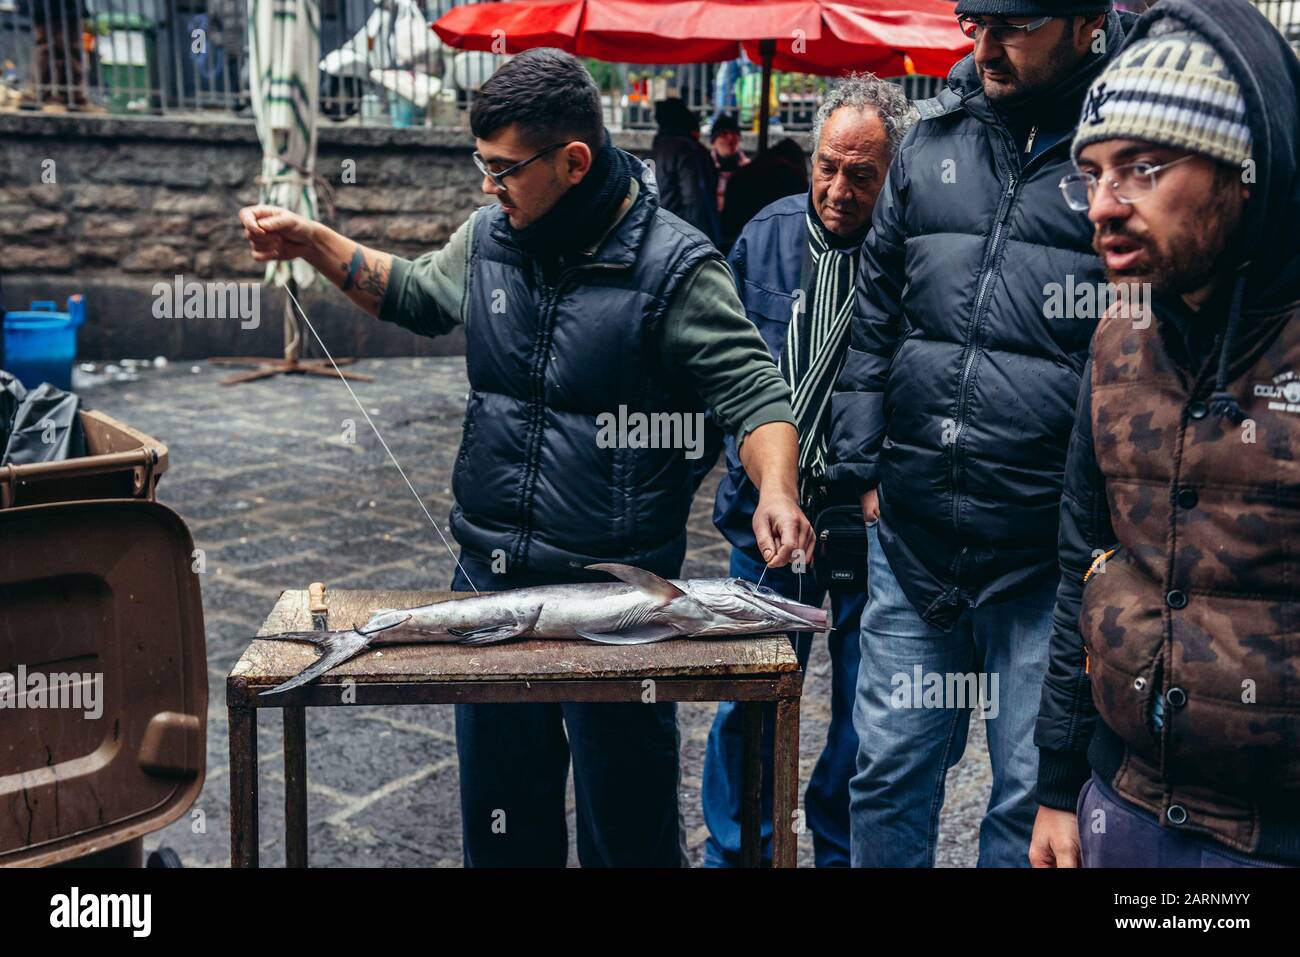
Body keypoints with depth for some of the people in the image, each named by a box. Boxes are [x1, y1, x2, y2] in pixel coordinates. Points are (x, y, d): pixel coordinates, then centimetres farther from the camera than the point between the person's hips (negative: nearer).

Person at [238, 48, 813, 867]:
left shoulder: (674, 265, -14)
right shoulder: (490, 237, 3)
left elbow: (754, 391, -14)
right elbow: (418, 294, 22)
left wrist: (776, 493, -31)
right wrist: (312, 243, 13)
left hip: (616, 590, -5)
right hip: (491, 579, 6)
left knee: (628, 825, 10)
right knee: (499, 813, 21)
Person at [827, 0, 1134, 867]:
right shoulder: (934, 140, 8)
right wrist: (864, 465, 10)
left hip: (1050, 554, -4)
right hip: (911, 536, 4)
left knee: (1035, 795, 11)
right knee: (890, 771, 16)